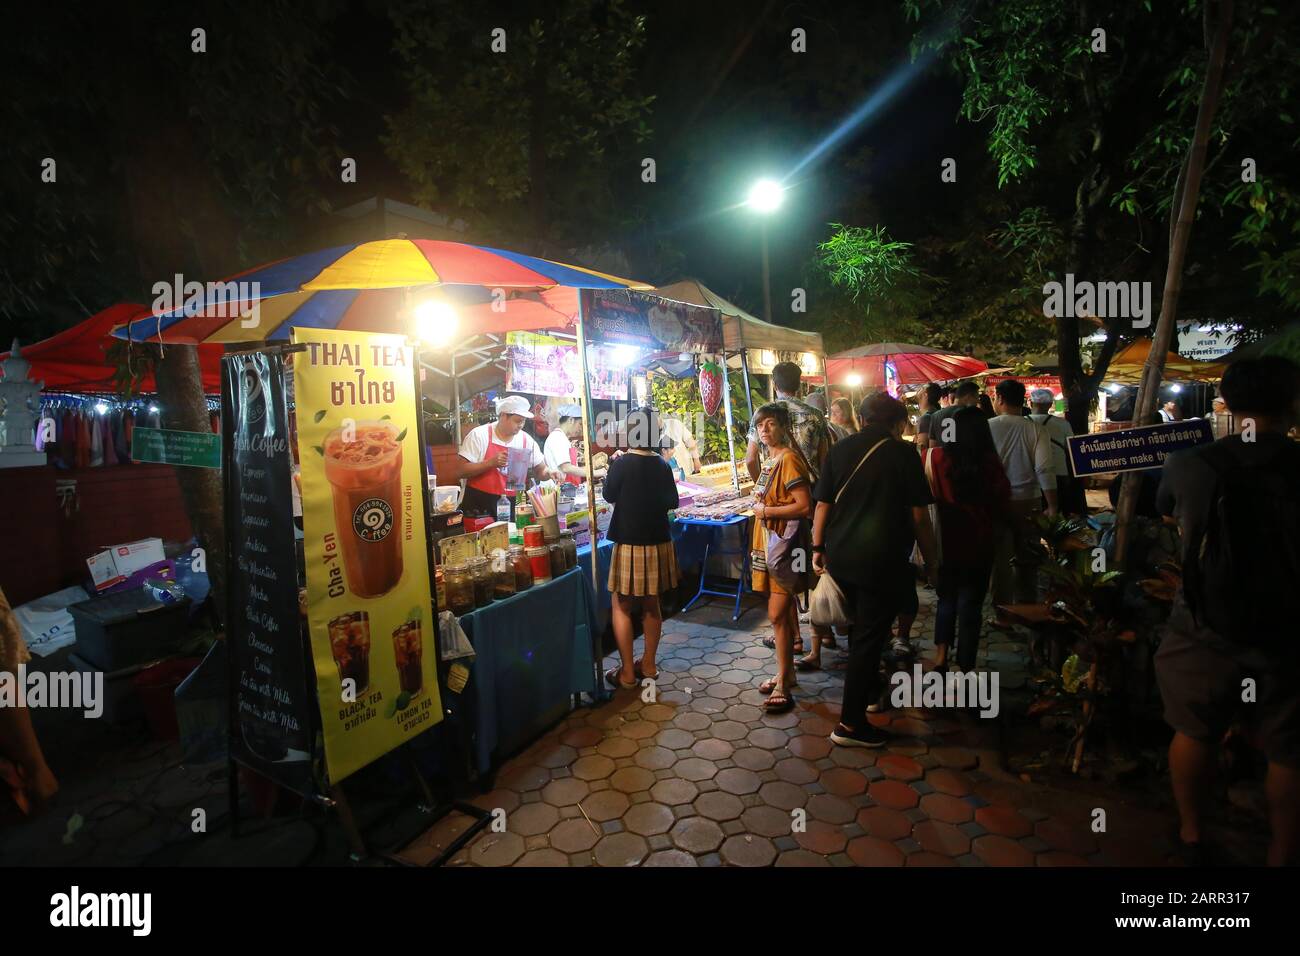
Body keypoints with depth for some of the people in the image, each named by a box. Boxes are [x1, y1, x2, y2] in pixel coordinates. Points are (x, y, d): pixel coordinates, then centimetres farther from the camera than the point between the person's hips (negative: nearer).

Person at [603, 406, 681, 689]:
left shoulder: (622, 463, -14)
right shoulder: (662, 465, 0)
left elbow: (609, 496, 2)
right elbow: (672, 502, 11)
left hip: (630, 543, -5)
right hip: (658, 542, 5)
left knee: (621, 606, 6)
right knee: (651, 604, 17)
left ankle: (627, 672, 8)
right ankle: (648, 664, 27)